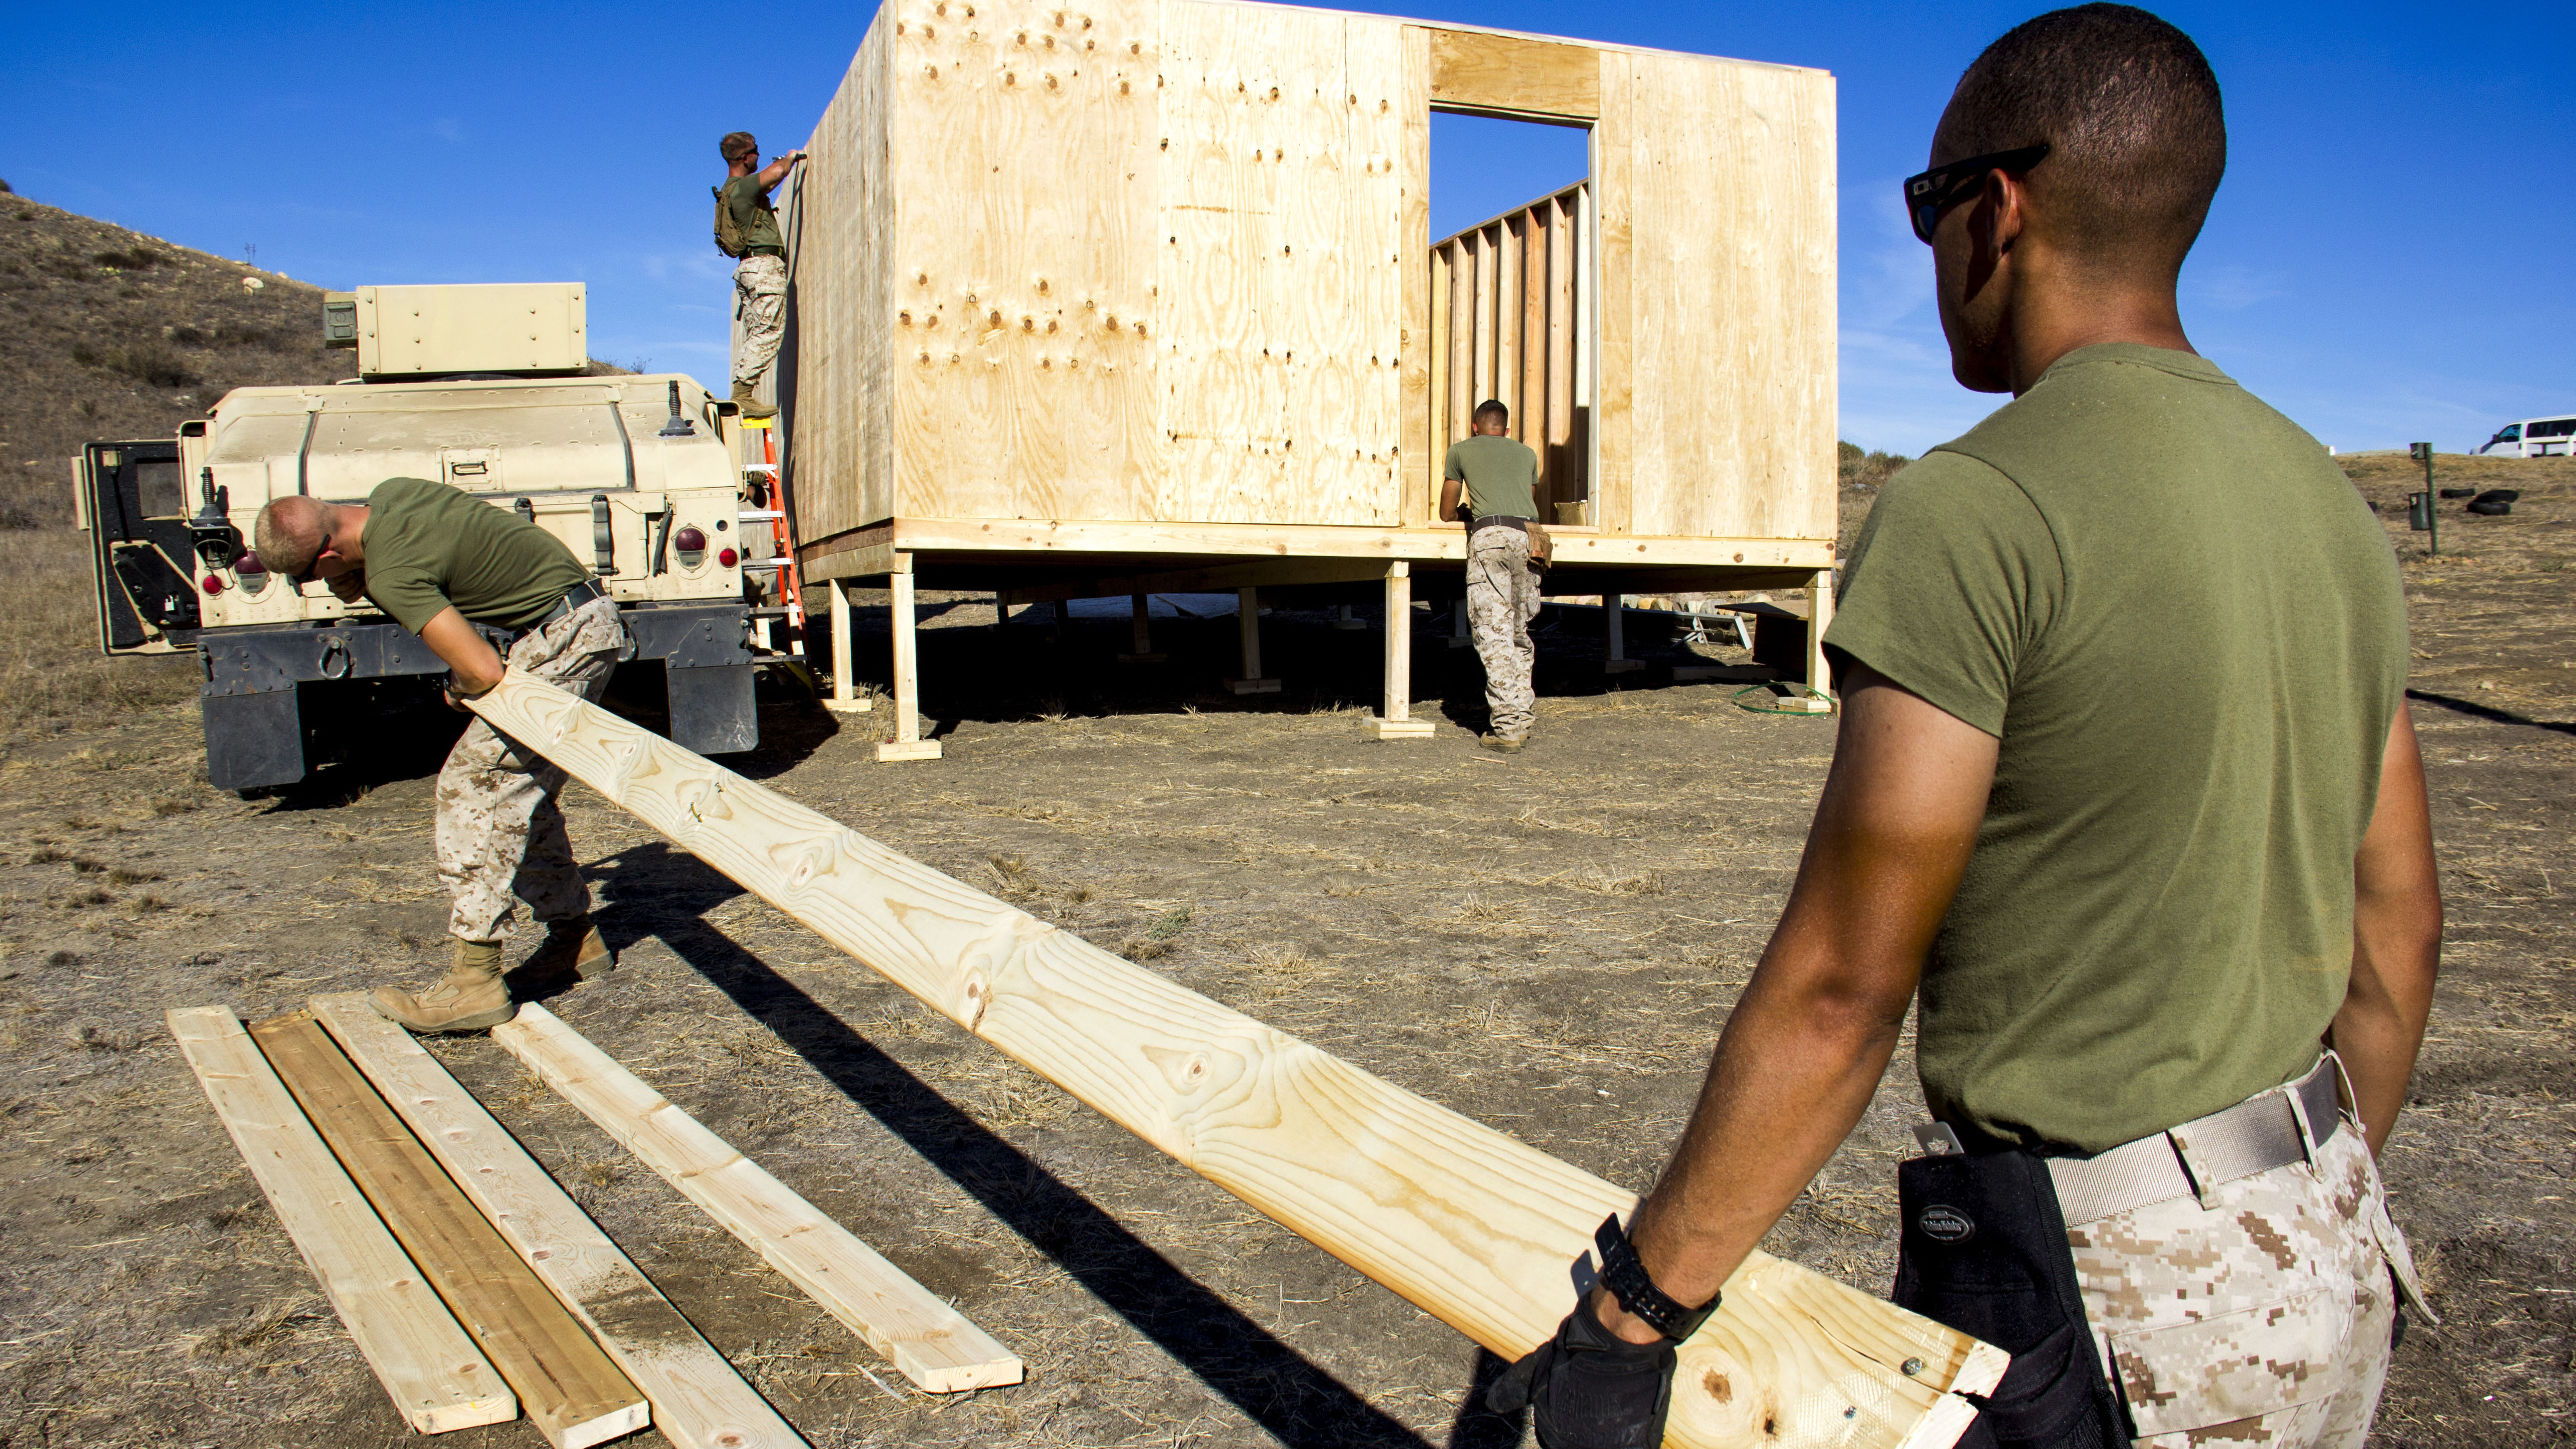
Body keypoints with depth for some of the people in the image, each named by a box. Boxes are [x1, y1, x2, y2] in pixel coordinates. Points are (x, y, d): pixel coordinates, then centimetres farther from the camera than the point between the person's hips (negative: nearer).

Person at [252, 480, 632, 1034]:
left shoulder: (392, 574, -23)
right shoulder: (389, 492, 4)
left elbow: (483, 671, -25)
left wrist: (459, 692, -4)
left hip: (566, 637, -10)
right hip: (585, 620, 10)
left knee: (476, 783, -12)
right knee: (522, 792, 15)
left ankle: (476, 980, -12)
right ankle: (576, 938, 25)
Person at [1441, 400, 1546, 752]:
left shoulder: (1460, 450, 23)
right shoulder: (1527, 452, 30)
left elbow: (1448, 512, 30)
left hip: (1490, 536, -4)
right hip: (1528, 537, 4)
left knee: (1493, 632, -6)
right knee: (1519, 632, 16)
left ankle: (1507, 727, -11)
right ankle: (1523, 716, 18)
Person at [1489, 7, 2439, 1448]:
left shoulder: (1975, 514, -20)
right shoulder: (2334, 506, 5)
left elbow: (1841, 990, -22)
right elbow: (2400, 928, 12)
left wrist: (1628, 1314, -14)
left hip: (2111, 1312, -8)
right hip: (2329, 1271, 8)